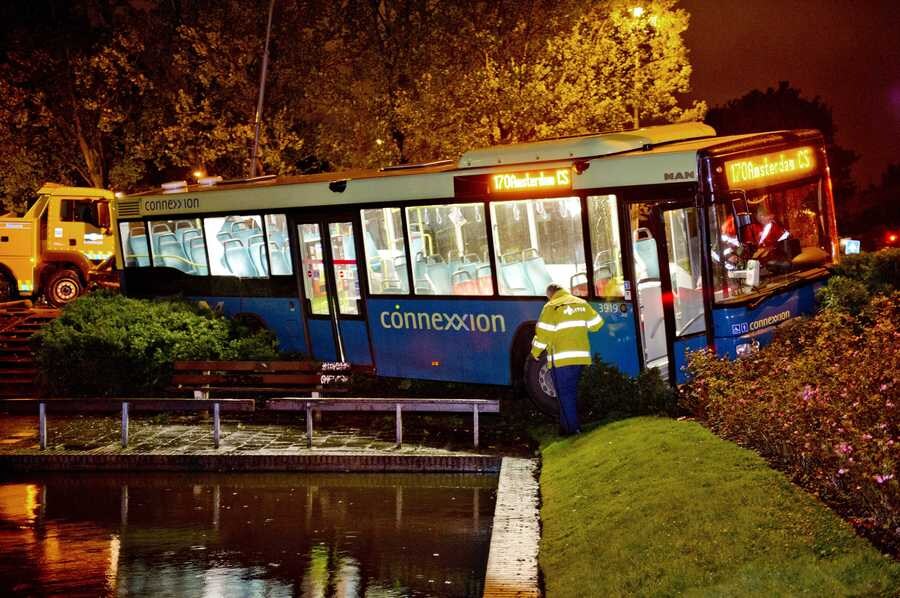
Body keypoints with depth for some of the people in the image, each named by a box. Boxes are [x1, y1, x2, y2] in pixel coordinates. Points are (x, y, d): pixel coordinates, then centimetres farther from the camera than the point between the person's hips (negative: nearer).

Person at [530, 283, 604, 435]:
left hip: (561, 358, -6)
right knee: (572, 391, 17)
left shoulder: (551, 307, -6)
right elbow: (596, 324, 13)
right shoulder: (582, 304, 10)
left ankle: (571, 428, -2)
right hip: (581, 356, 6)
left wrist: (535, 352, 4)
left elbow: (543, 333, -10)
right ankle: (572, 424, 21)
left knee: (565, 393, 0)